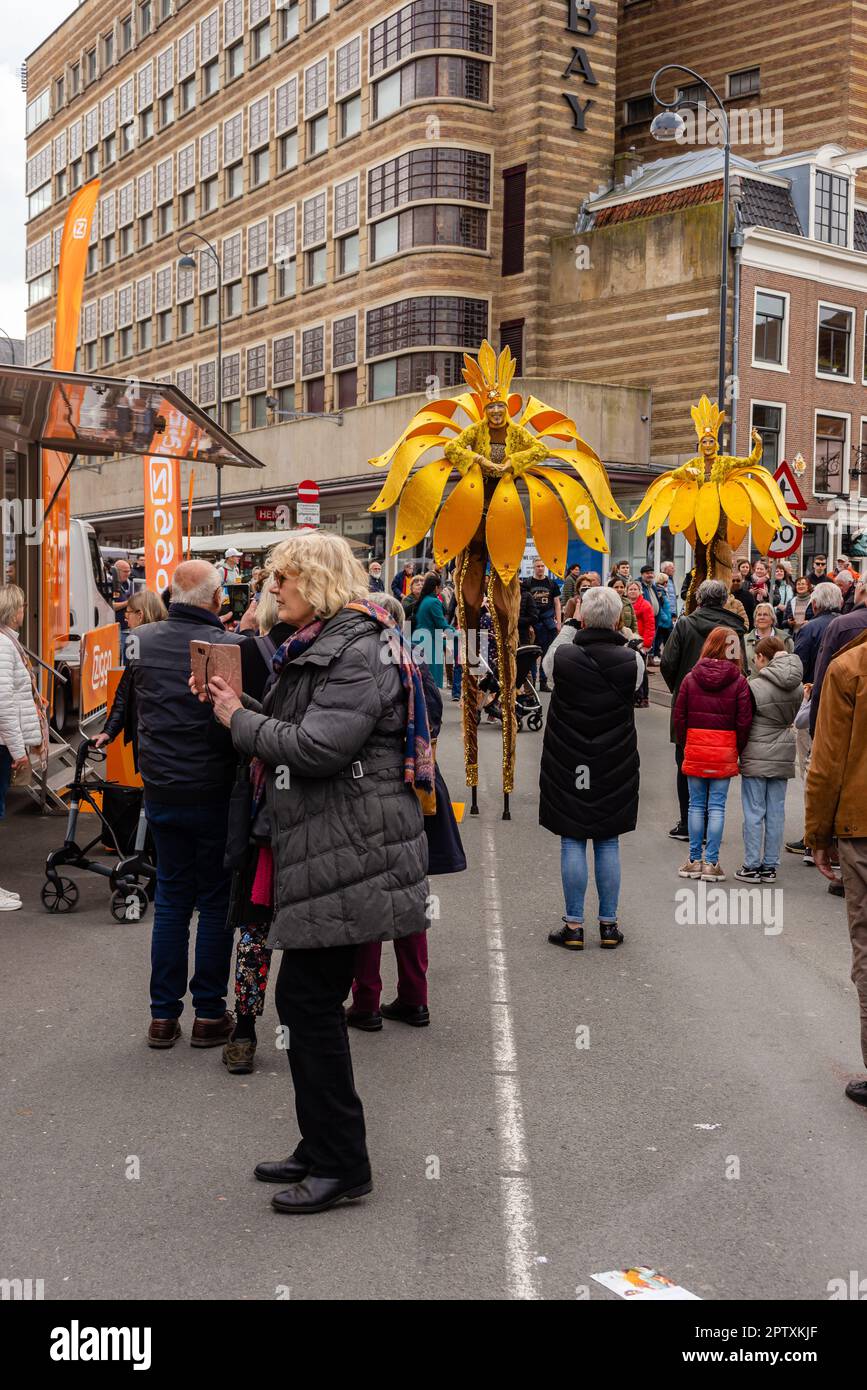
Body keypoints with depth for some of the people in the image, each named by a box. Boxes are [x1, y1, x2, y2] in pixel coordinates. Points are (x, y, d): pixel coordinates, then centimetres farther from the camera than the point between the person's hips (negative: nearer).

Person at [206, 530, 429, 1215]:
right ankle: (322, 1148, 27)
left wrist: (242, 720, -10)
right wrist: (242, 710, 1)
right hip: (316, 849, 10)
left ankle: (342, 1165, 8)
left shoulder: (359, 650, -14)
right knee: (303, 999, 14)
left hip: (347, 853, -10)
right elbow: (291, 730, 17)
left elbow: (318, 747, -23)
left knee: (311, 1001, -4)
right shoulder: (316, 646, 19)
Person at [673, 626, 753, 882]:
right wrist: (738, 749, 7)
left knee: (696, 805, 10)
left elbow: (679, 716, 1)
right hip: (724, 753, -1)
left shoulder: (691, 678, -1)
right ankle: (711, 863, 5)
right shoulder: (738, 681, -6)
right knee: (717, 808, 4)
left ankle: (694, 860, 14)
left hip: (695, 751, 1)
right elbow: (744, 721, -6)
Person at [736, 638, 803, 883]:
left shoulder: (755, 686, -15)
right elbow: (794, 718, 9)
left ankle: (752, 866, 7)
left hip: (756, 757, -5)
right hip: (783, 756, 5)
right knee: (776, 813, 10)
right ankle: (770, 866, 16)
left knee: (754, 813, 3)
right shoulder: (797, 688, 1)